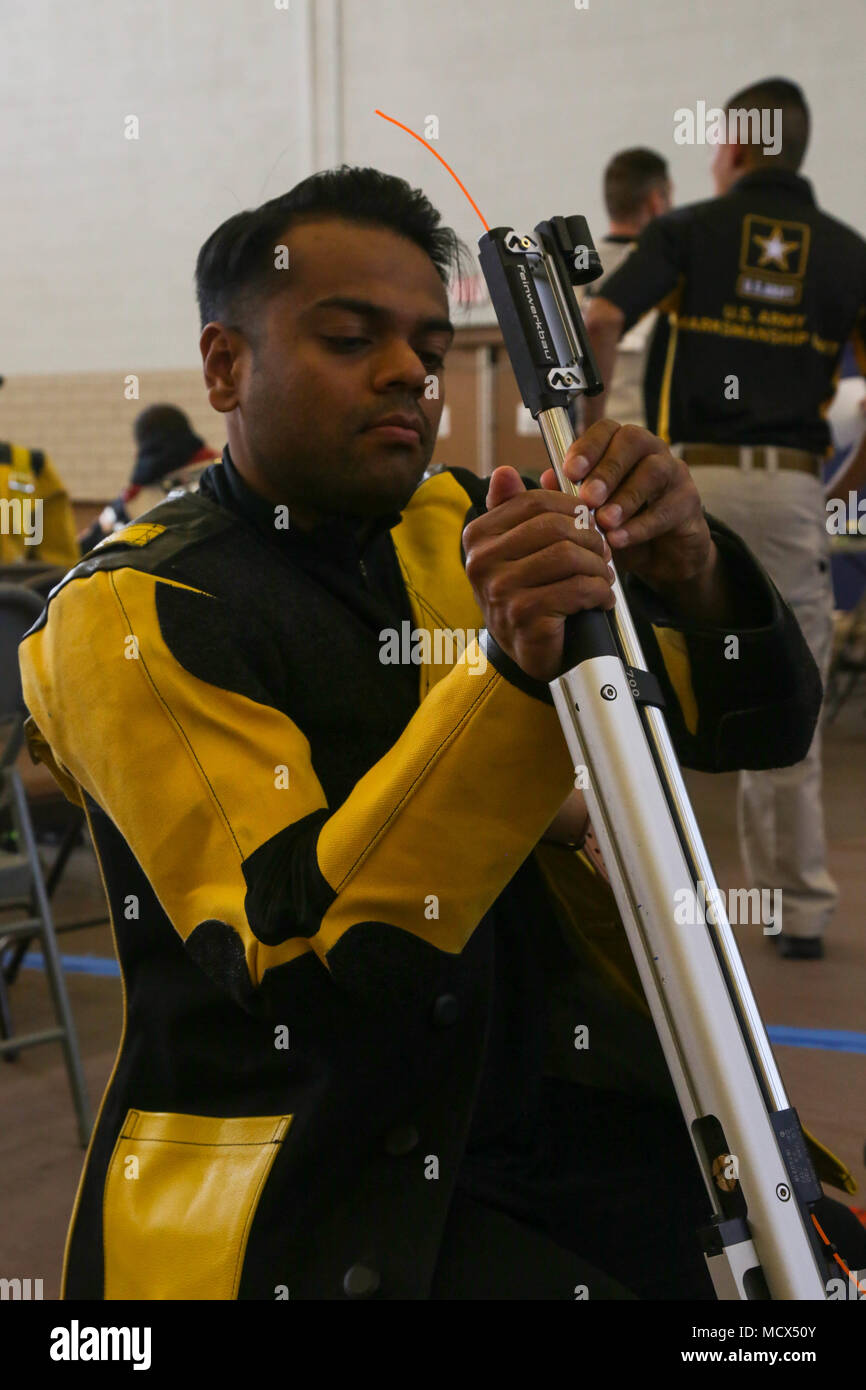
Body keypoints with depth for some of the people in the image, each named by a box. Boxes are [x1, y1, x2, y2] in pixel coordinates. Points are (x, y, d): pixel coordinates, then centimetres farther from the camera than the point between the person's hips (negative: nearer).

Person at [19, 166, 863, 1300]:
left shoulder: (468, 529, 7)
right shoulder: (134, 613, -8)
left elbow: (761, 726, 6)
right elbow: (301, 960, -19)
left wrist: (690, 577, -15)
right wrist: (509, 671, -30)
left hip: (571, 1116, 6)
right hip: (308, 1201, -6)